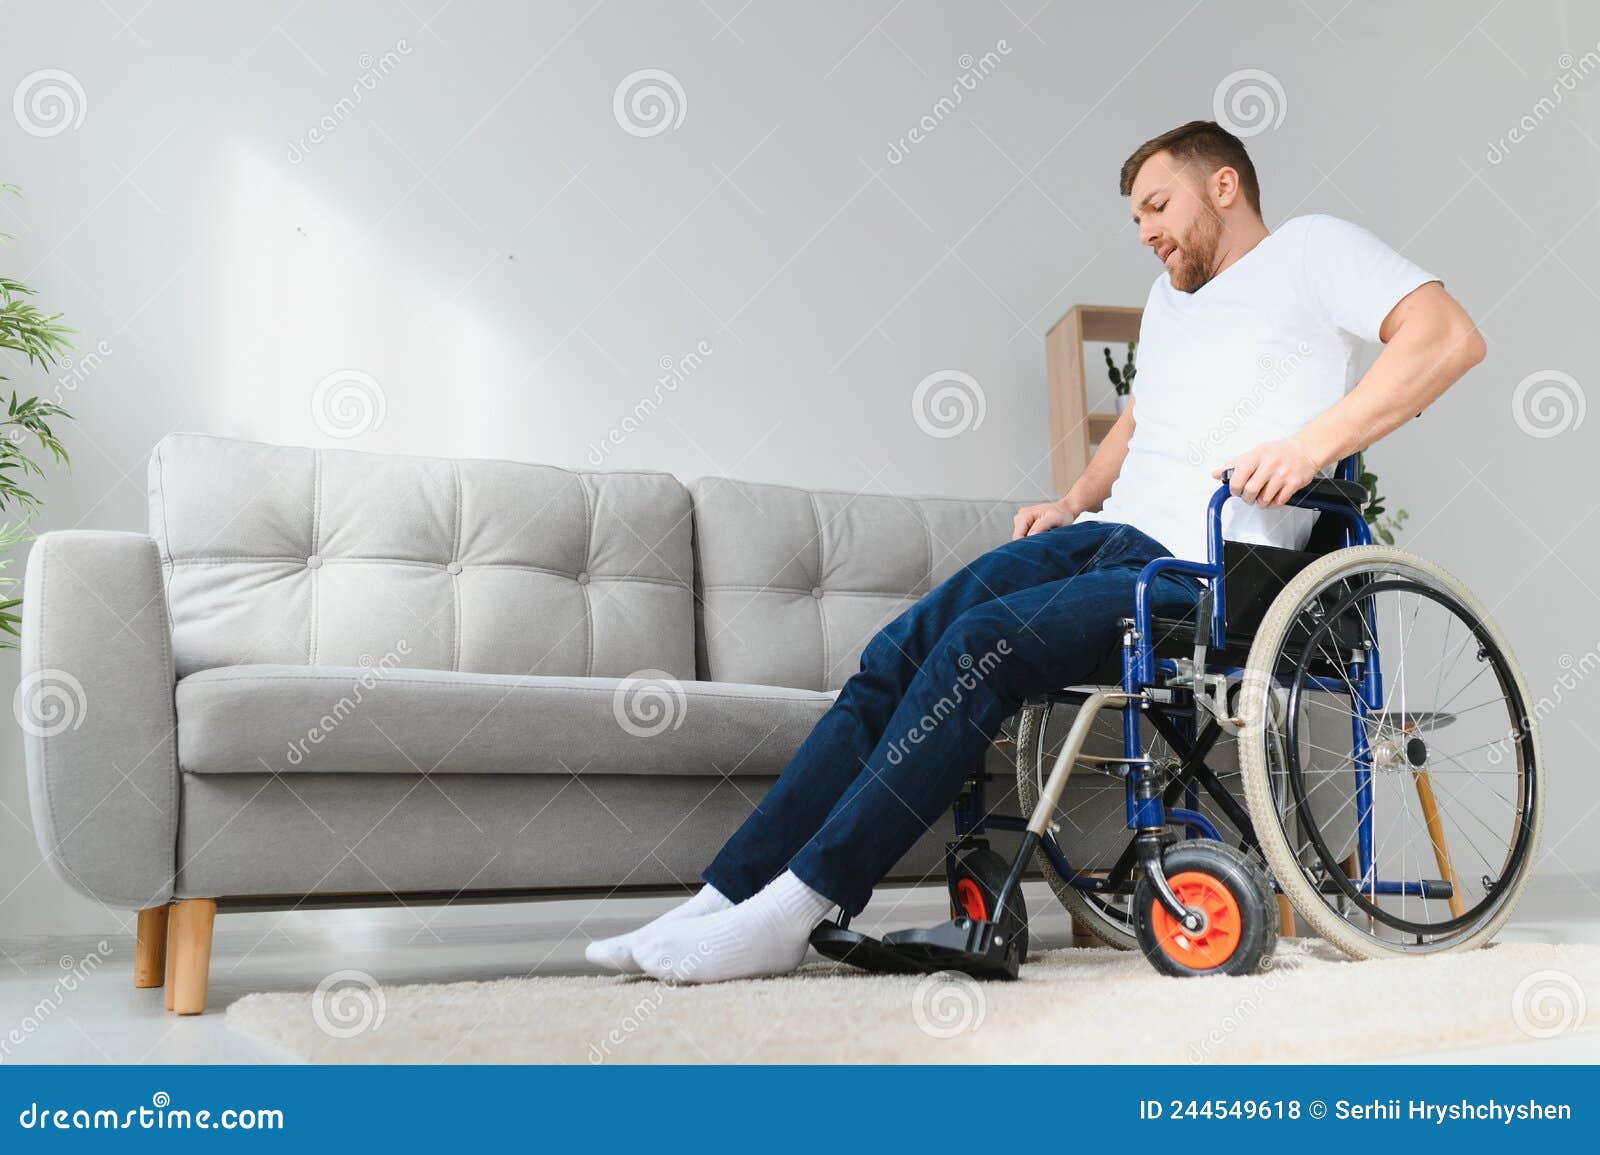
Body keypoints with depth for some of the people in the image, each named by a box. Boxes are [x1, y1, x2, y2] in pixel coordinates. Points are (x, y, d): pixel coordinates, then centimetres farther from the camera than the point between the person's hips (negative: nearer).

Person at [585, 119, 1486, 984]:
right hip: (1102, 538, 8)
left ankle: (791, 912, -26)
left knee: (982, 644, -29)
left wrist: (1311, 444, -21)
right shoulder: (1172, 294, 30)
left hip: (1205, 573, -8)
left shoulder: (1312, 249, 6)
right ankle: (732, 896, -15)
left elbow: (1451, 335, -9)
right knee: (897, 655, -12)